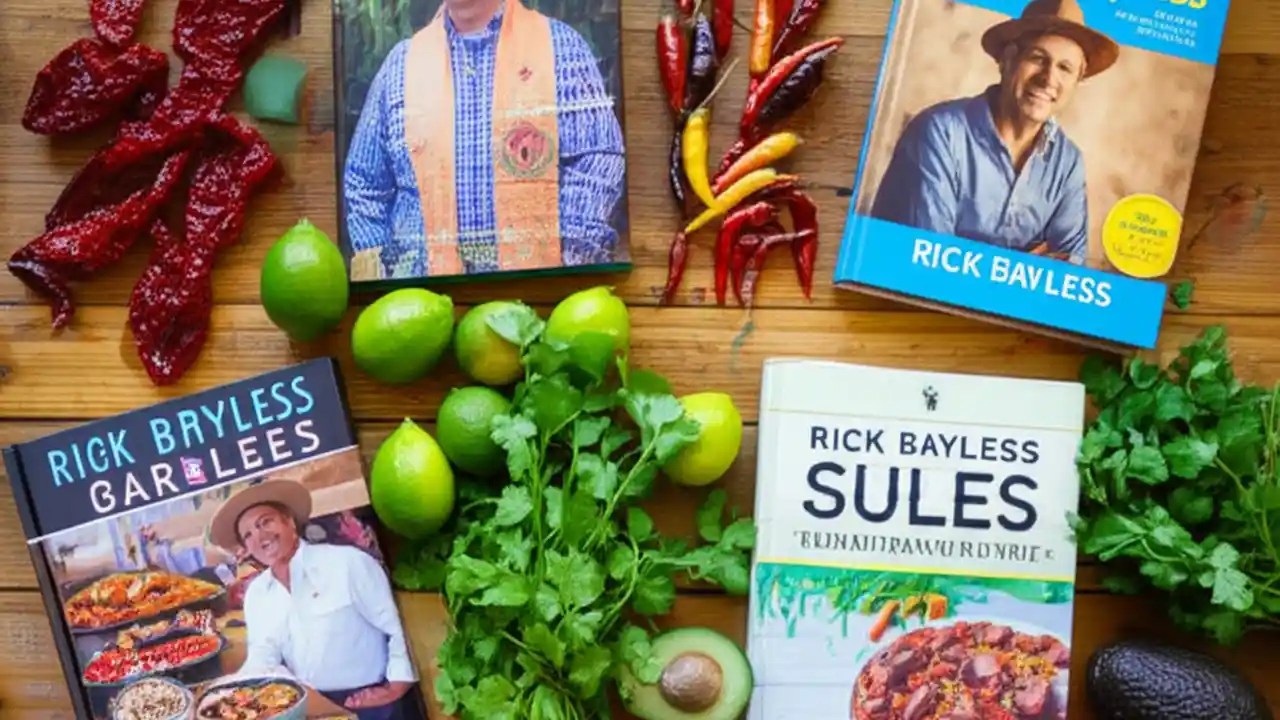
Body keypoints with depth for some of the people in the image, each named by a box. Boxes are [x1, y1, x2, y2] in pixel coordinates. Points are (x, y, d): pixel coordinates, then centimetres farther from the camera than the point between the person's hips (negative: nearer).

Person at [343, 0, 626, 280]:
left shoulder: (560, 46, 5)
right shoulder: (401, 61, 13)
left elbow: (596, 161, -2)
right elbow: (366, 181, 17)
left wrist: (575, 259, -12)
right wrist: (371, 269, 7)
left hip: (539, 272, -1)